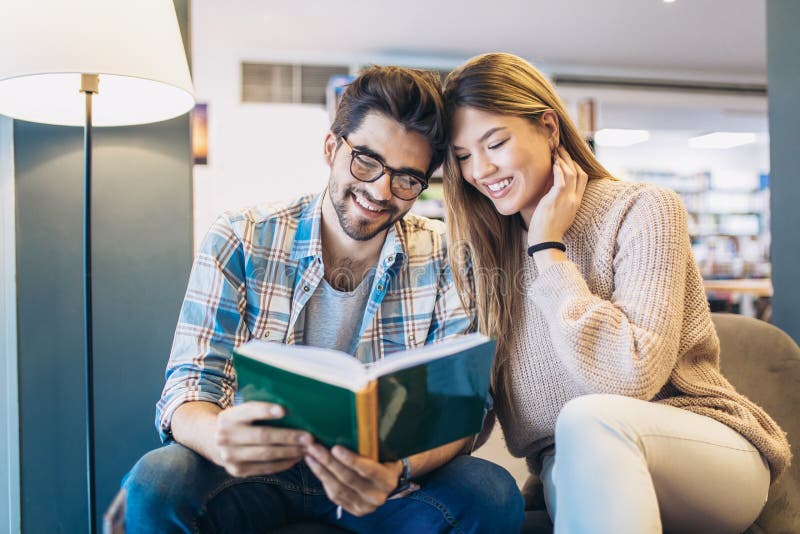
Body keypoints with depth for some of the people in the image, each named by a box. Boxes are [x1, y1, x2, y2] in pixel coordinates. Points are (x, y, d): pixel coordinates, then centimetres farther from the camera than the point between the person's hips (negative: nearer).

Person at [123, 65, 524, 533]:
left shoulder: (443, 259, -6)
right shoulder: (240, 242, -9)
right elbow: (188, 390, -13)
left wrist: (398, 468, -35)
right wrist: (218, 437, -39)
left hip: (376, 477, 2)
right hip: (257, 469, -1)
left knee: (493, 495, -25)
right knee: (157, 484, -31)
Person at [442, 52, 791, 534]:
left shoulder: (644, 211, -11)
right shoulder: (484, 248, 4)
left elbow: (632, 377, -23)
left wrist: (548, 249, -18)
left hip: (706, 447, -2)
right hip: (571, 468, 3)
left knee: (588, 420, -35)